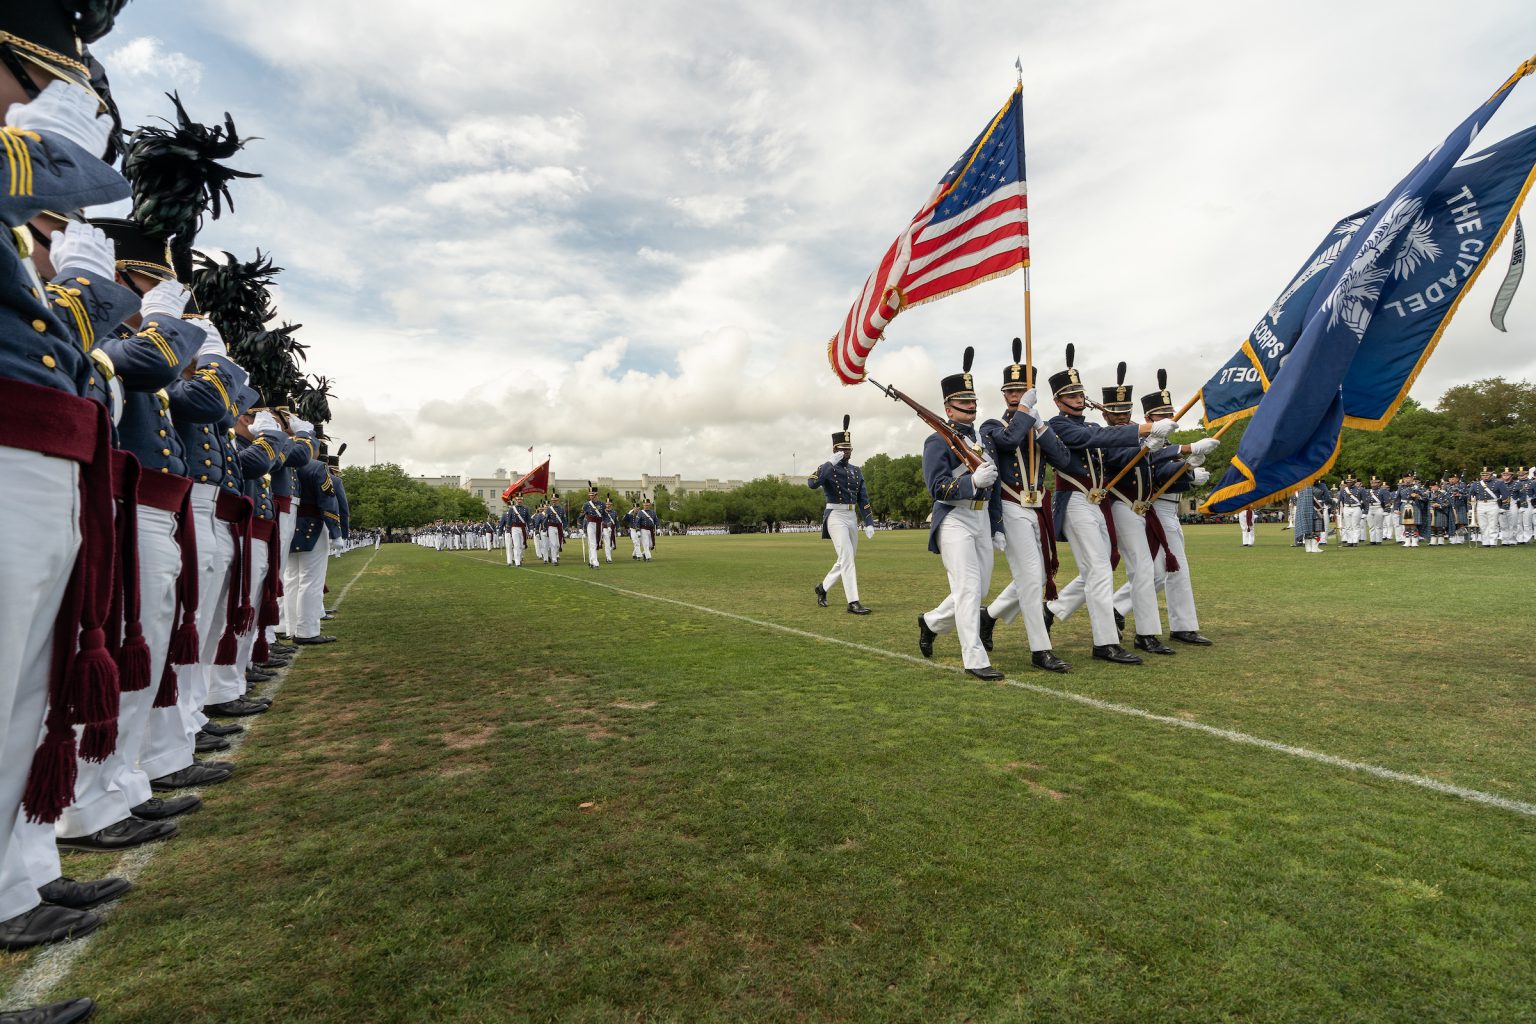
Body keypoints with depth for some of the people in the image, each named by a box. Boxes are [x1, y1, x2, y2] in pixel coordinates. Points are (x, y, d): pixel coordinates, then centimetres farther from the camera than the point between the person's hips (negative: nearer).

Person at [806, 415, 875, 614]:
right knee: (847, 558, -14)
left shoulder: (856, 471, 13)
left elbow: (863, 499, 13)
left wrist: (869, 523, 5)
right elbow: (812, 484, -26)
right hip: (836, 517, -7)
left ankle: (823, 587, 34)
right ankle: (853, 603, -13)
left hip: (852, 517, 7)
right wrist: (830, 463, -28)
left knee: (845, 560, 13)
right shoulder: (828, 468, -5)